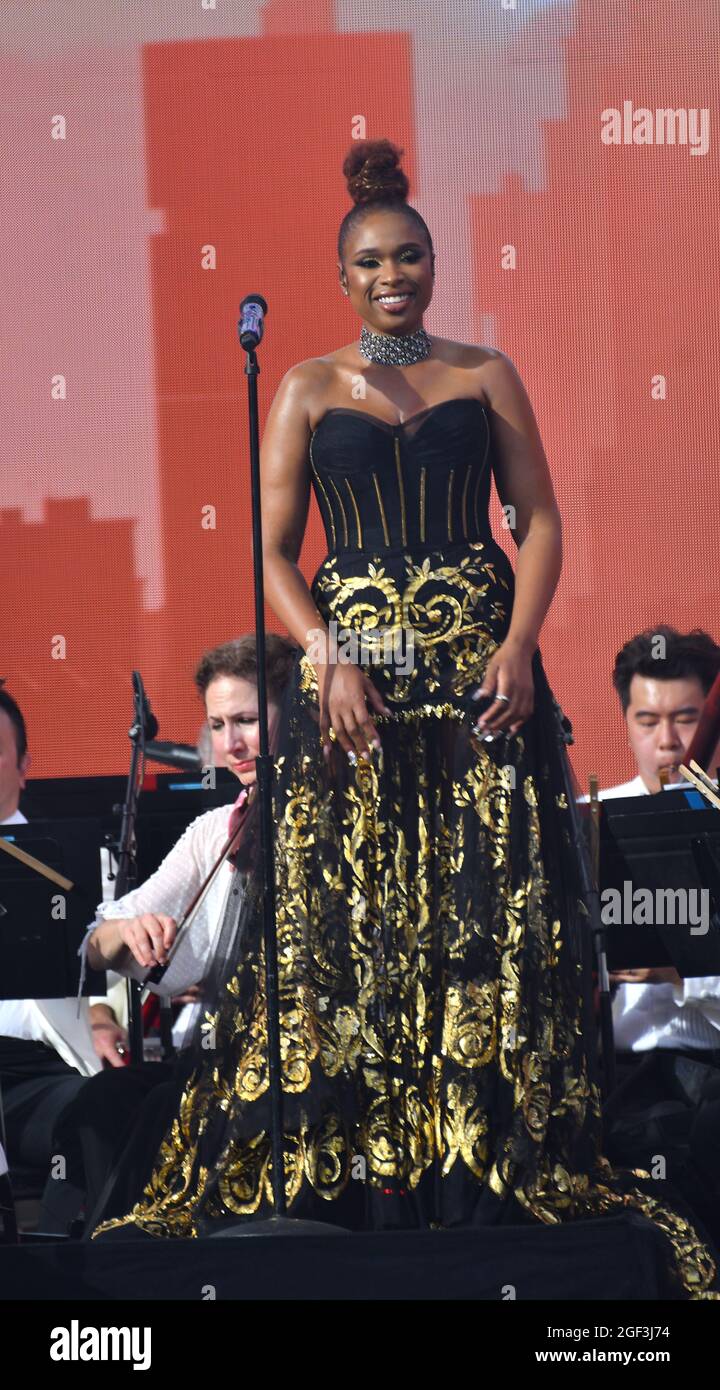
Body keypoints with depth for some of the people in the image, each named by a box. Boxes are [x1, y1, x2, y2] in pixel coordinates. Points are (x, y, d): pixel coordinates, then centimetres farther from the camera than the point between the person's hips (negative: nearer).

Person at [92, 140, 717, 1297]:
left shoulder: (486, 376, 10)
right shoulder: (309, 389, 9)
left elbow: (540, 519, 6)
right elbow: (273, 549, 5)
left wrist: (520, 642, -10)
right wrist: (330, 657, -10)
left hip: (482, 666, 0)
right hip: (354, 665, 0)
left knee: (486, 902, -5)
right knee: (347, 907, -5)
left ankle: (490, 1158, -2)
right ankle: (356, 1164, -2)